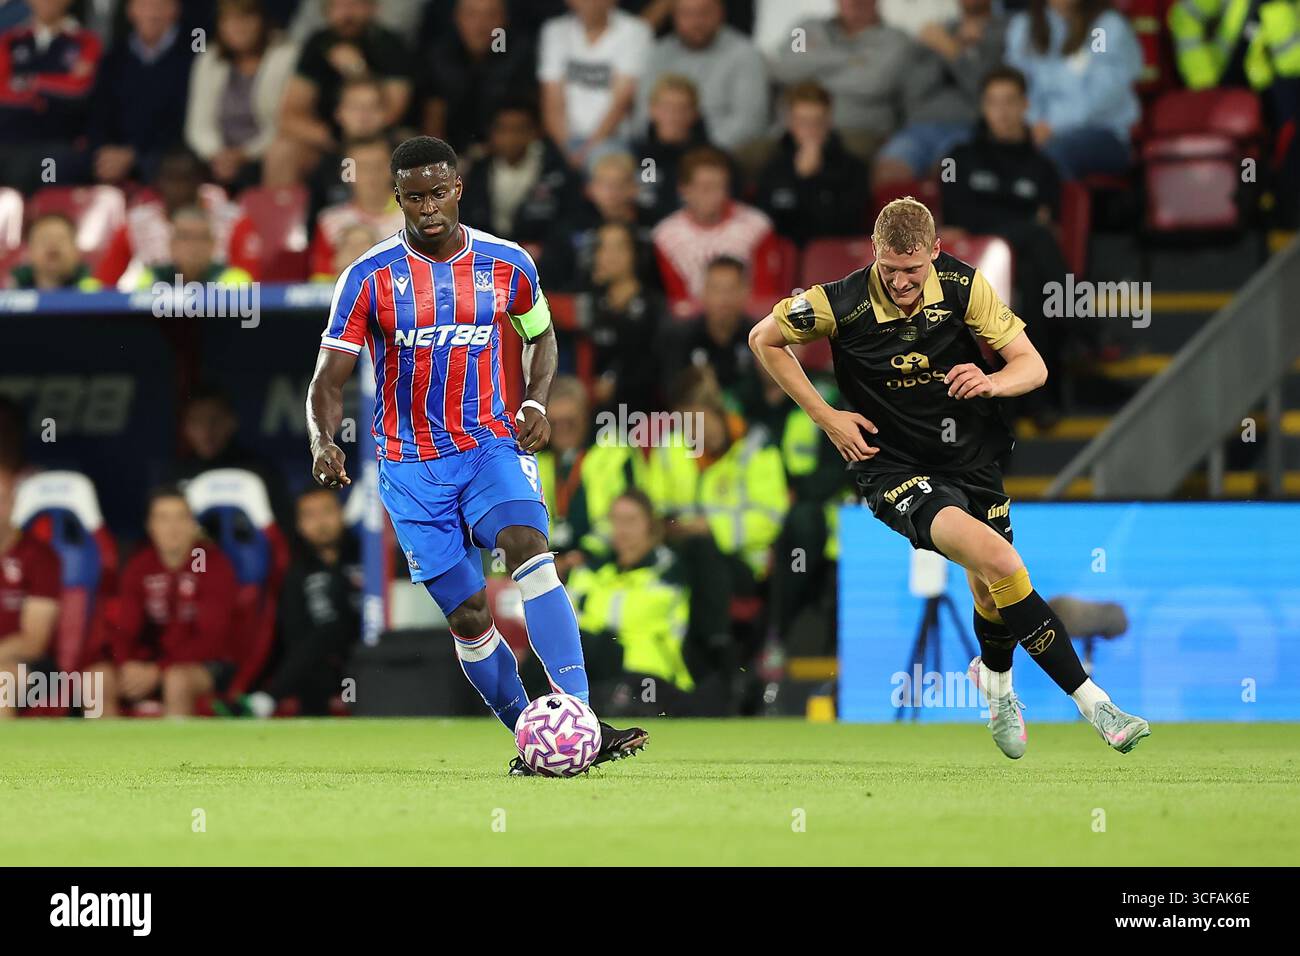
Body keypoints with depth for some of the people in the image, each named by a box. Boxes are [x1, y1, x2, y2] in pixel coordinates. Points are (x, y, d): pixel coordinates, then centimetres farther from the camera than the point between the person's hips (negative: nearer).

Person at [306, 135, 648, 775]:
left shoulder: (506, 265, 1)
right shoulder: (370, 278, -5)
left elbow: (541, 336, 20)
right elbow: (329, 380, -5)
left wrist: (536, 403, 1)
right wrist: (324, 444, -25)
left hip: (492, 442, 0)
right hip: (411, 466, 0)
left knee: (527, 547, -28)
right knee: (468, 615, -2)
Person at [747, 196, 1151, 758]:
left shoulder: (964, 286, -10)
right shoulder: (841, 305, -17)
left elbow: (1032, 366, -6)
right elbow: (764, 339, 1)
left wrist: (993, 381, -30)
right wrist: (826, 417, -4)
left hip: (972, 456, 4)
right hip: (894, 468, -4)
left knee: (990, 590, 7)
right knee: (998, 560, -26)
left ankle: (995, 680, 47)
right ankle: (1093, 702, -23)